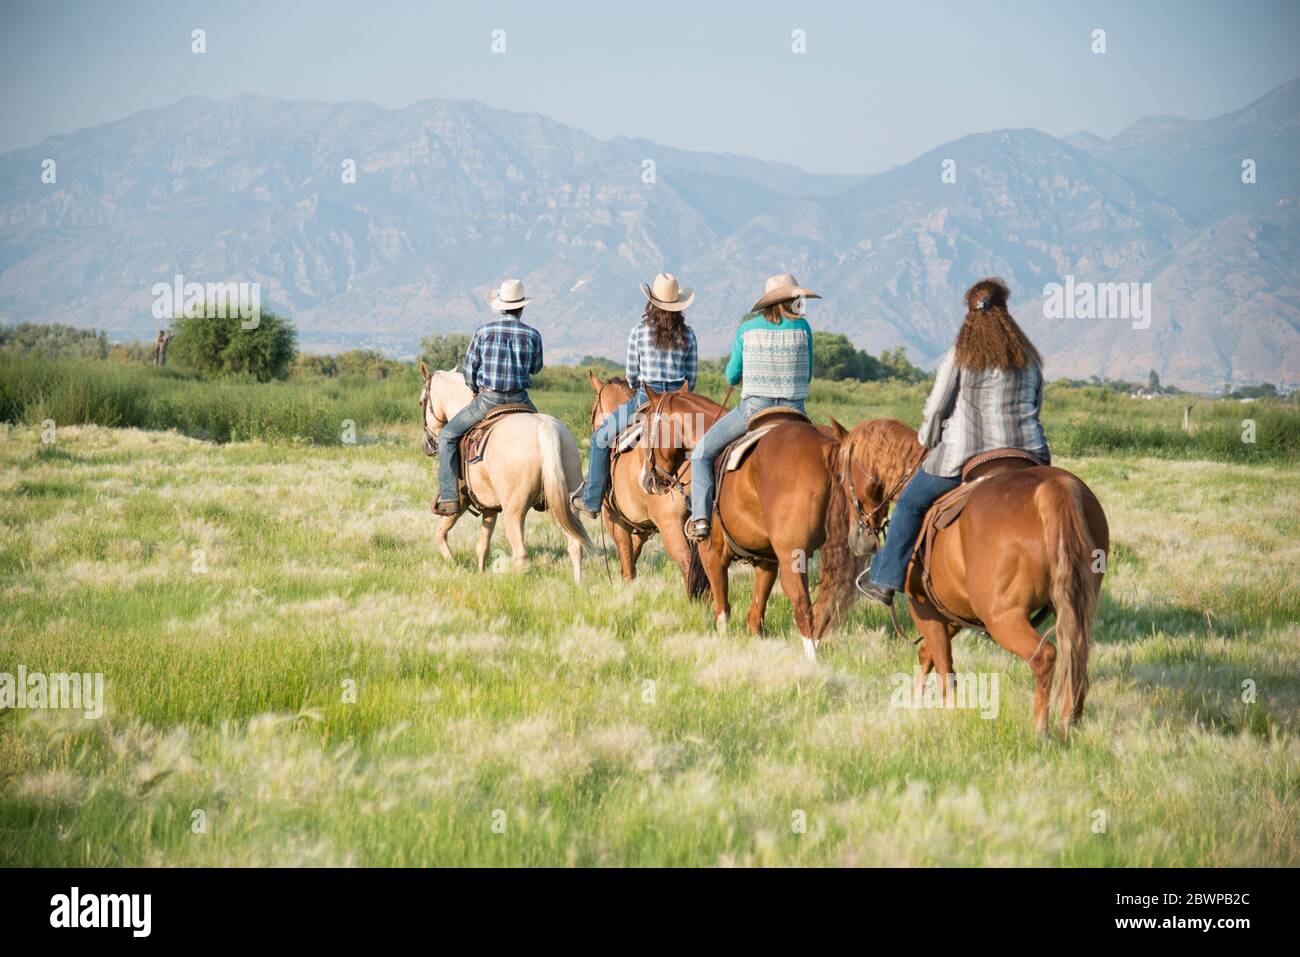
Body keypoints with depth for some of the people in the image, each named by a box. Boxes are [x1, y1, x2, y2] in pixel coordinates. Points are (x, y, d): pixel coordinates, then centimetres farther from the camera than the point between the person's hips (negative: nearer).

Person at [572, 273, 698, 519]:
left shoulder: (639, 332, -3)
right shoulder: (687, 335, 4)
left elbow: (631, 375, 4)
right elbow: (691, 380, 6)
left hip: (646, 400, -3)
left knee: (601, 438, 14)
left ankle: (591, 501, 14)